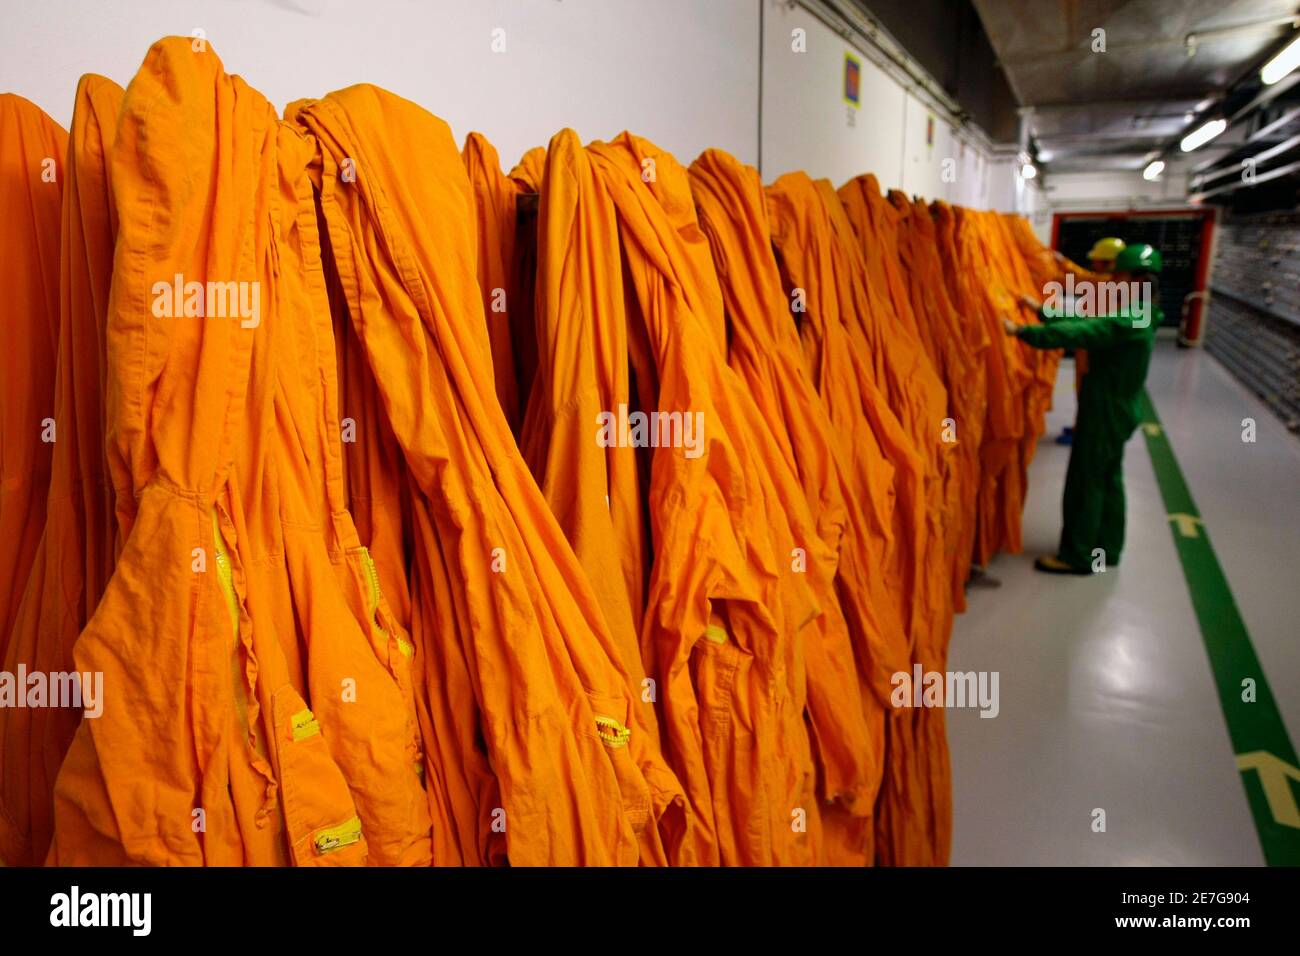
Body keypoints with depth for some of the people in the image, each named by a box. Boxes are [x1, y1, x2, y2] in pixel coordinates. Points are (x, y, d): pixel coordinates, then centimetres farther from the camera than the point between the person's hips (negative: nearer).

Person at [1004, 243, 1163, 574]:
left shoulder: (1125, 321, -24)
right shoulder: (1138, 316, 7)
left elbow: (1076, 334, -32)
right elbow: (1085, 323, 8)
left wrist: (1021, 331, -33)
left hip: (1104, 413, -10)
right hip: (1117, 412, 10)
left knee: (1084, 482, 1)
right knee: (1108, 479, 18)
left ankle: (1076, 556, 11)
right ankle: (1107, 549, 30)